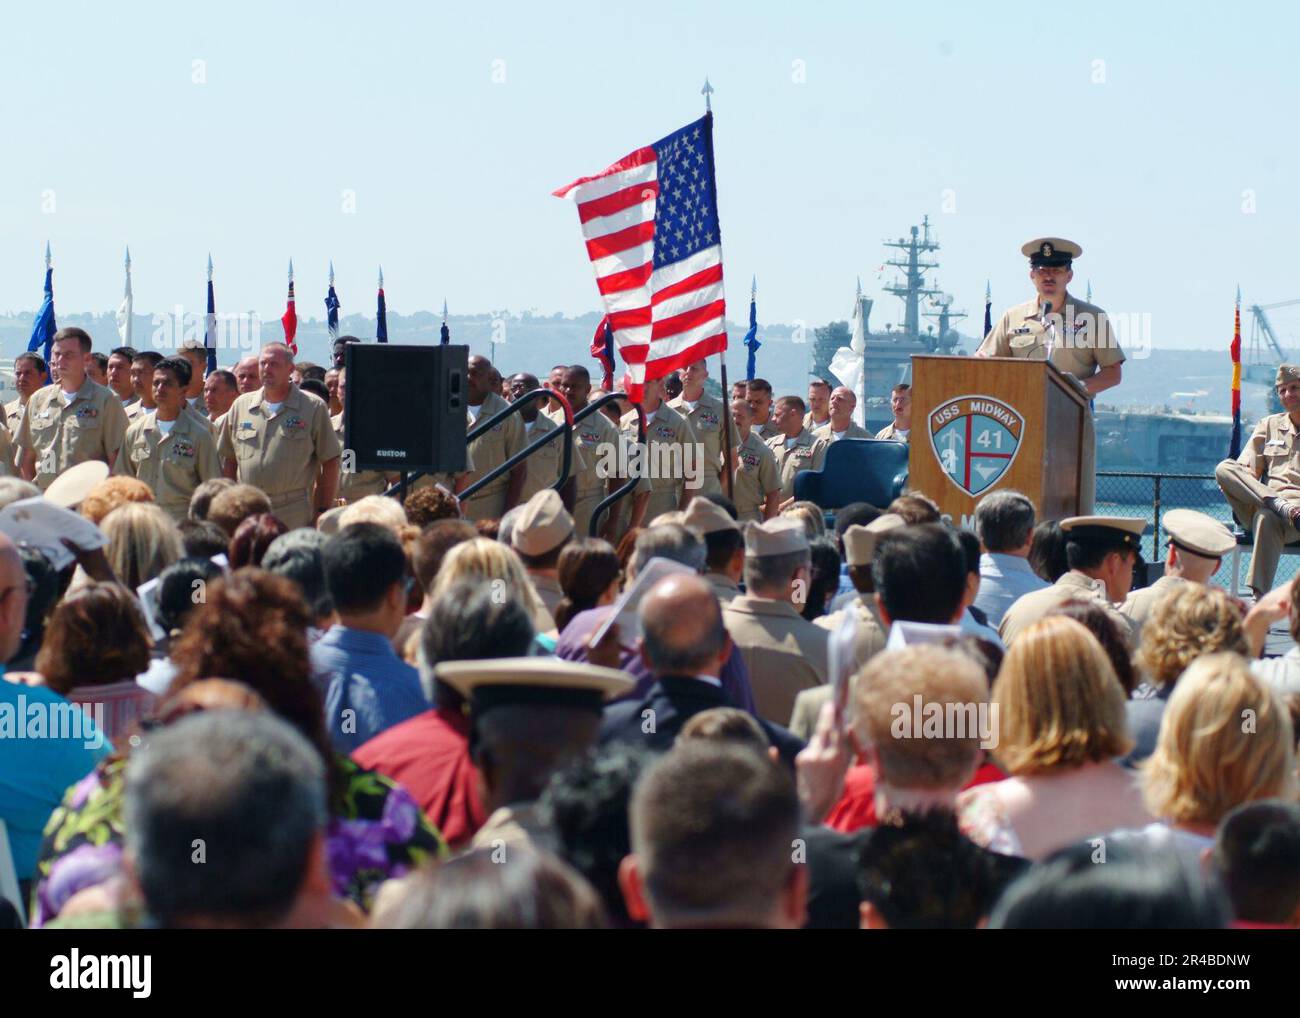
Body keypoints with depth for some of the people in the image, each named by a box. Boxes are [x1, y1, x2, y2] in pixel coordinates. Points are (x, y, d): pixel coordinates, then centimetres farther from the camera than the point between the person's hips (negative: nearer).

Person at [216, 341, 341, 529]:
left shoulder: (314, 408, 2)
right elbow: (229, 461, 17)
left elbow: (330, 464, 2)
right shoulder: (240, 406, 13)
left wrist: (323, 512, -4)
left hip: (295, 518, -3)